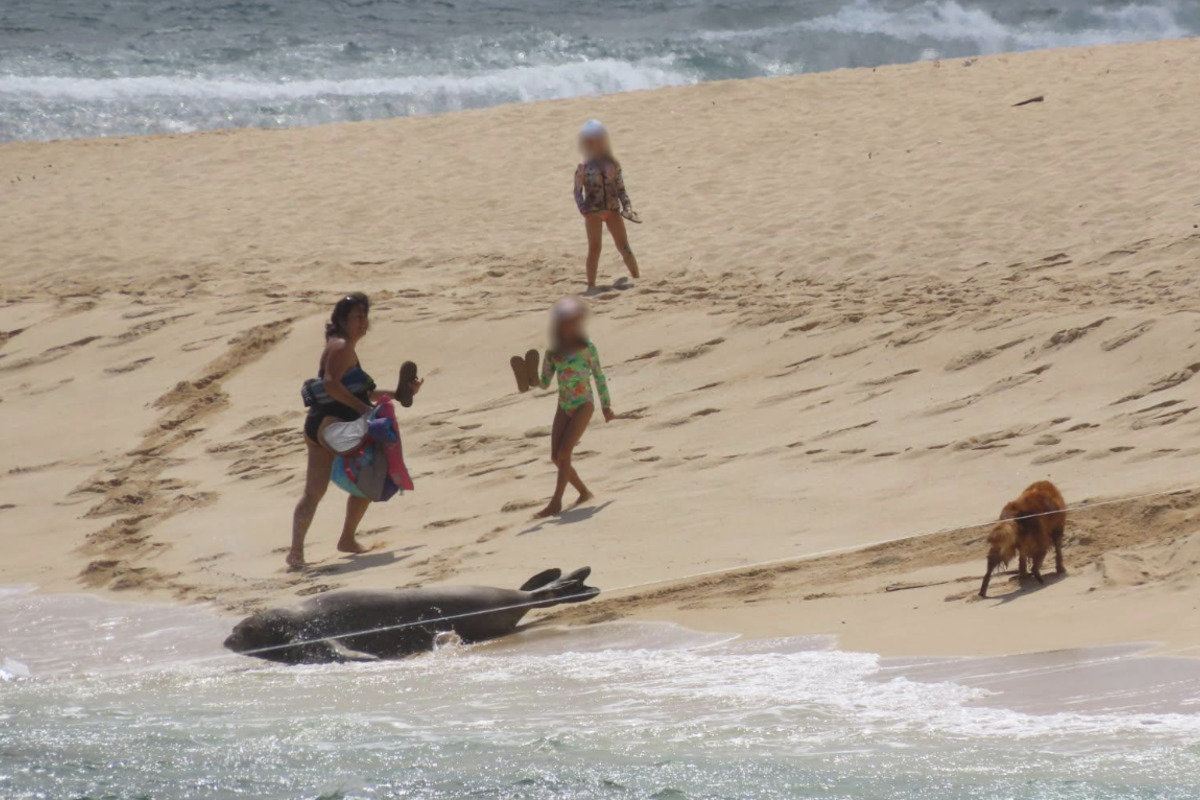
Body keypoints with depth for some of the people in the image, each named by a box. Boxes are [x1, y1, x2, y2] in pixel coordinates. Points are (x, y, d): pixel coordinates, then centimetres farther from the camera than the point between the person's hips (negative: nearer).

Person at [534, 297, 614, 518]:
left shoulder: (586, 347, -7)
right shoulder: (554, 351, 5)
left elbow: (599, 376, 2)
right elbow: (545, 382, 9)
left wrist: (606, 406, 7)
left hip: (583, 405, -6)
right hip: (563, 407, 6)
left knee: (564, 453, -15)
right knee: (556, 456, 3)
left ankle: (556, 502, -13)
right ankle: (584, 492, 22)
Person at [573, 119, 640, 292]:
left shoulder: (613, 165, 4)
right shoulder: (584, 168, -4)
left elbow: (620, 188, 8)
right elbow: (578, 191, -4)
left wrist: (627, 206, -3)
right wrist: (584, 210, -17)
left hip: (613, 209, 3)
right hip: (594, 212, -3)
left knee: (624, 246, 6)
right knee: (594, 248, -3)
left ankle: (637, 278, 17)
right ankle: (591, 285, 2)